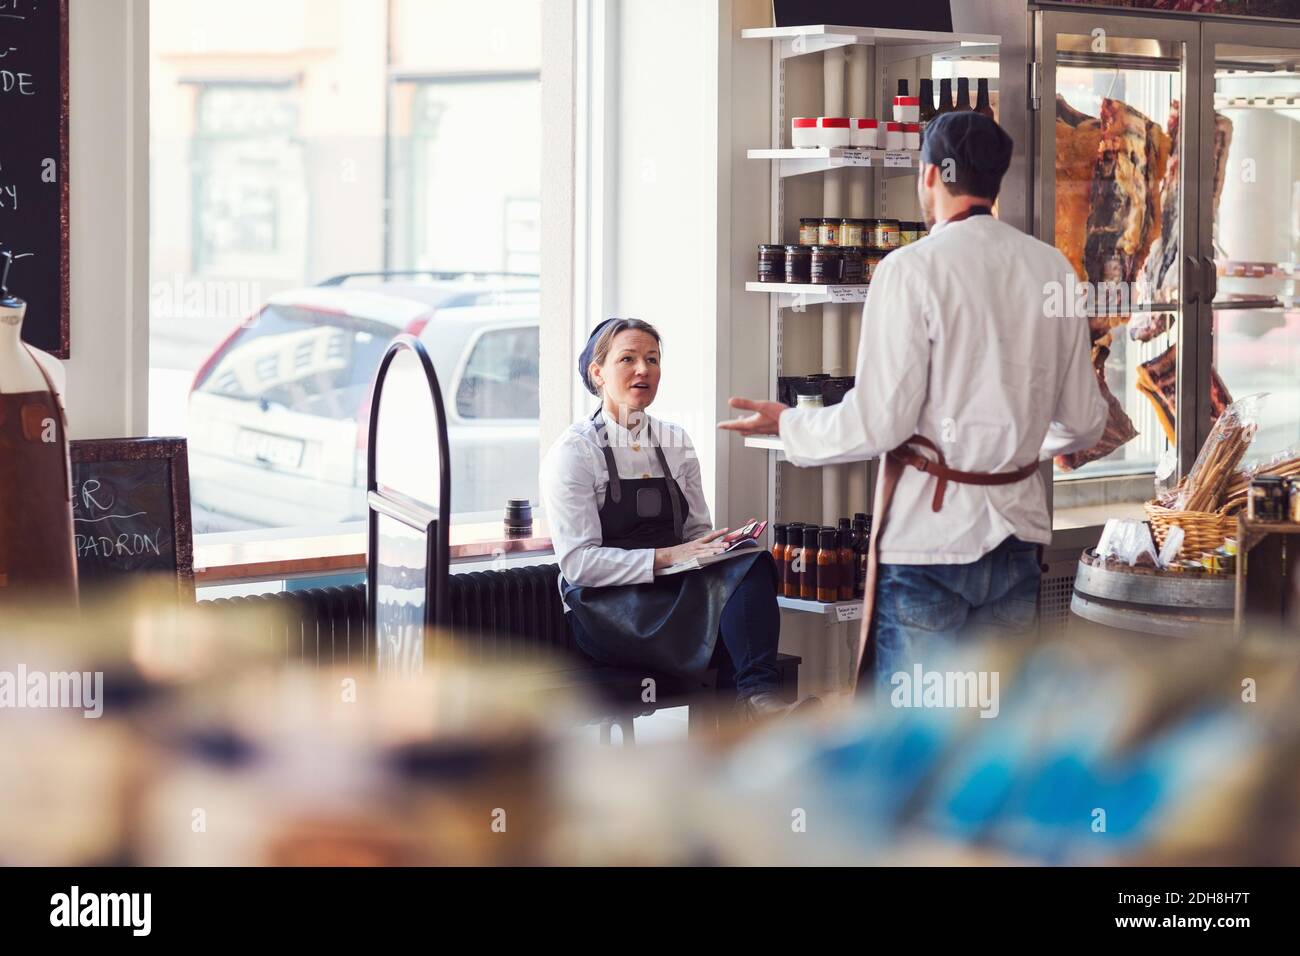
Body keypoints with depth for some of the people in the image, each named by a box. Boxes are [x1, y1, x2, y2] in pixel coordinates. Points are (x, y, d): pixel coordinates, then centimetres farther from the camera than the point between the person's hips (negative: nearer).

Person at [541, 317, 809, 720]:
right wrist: (664, 558, -22)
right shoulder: (574, 452, -4)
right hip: (605, 609, -6)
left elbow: (698, 532, 18)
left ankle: (757, 693, -40)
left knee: (750, 561, -29)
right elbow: (578, 562, -12)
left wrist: (719, 547, -7)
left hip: (674, 592, 6)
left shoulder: (675, 443, 14)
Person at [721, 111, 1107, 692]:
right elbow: (1084, 423, 9)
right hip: (1016, 534, 5)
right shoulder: (1053, 269, 5)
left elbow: (879, 423, -14)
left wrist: (787, 425, 4)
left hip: (928, 537, -5)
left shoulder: (913, 268, -11)